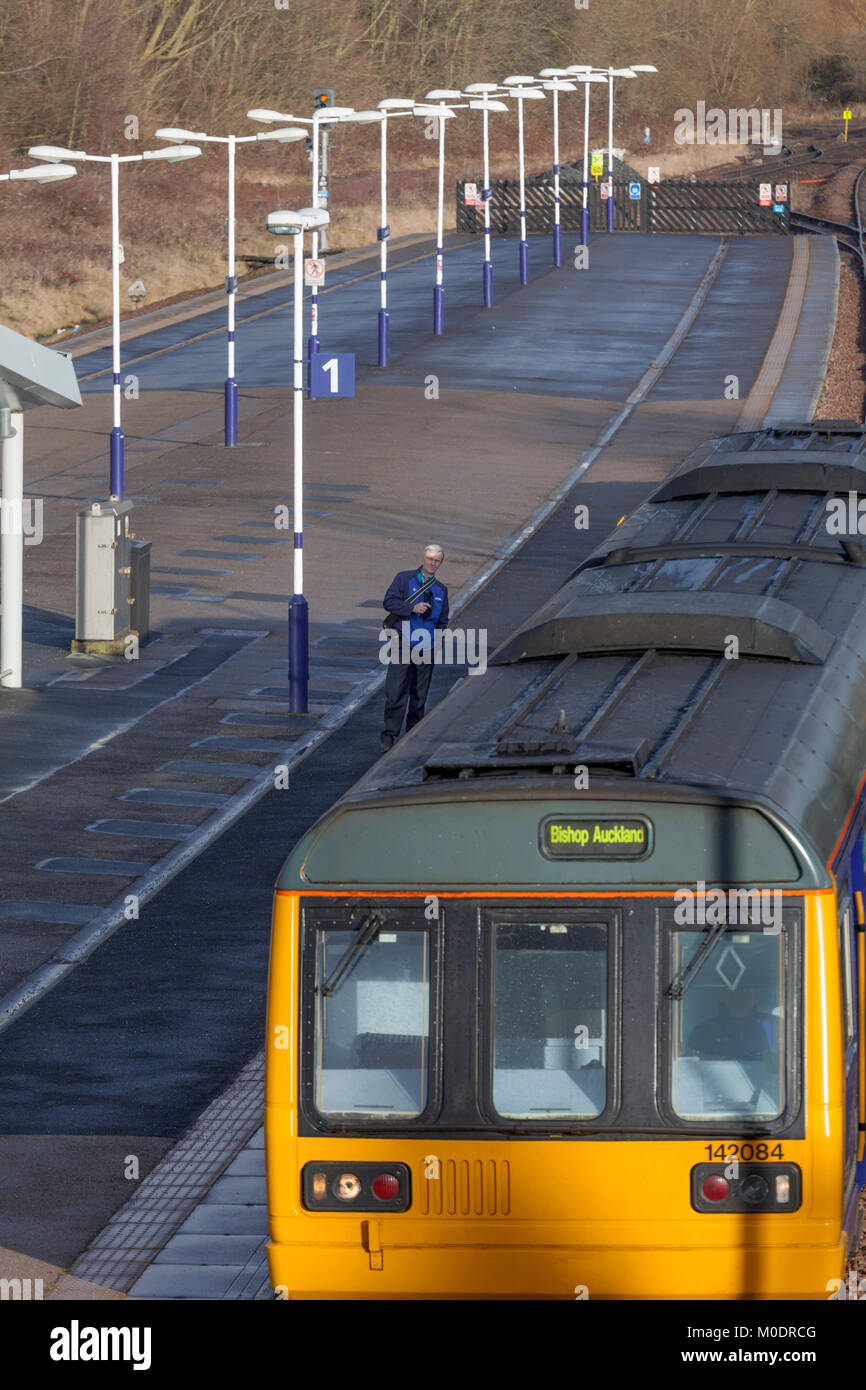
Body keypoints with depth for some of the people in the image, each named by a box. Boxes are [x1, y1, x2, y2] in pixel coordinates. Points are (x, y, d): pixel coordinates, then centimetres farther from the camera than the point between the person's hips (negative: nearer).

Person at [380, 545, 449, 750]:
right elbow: (389, 602, -8)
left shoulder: (440, 590, 15)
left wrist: (437, 636, 3)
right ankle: (389, 735, -6)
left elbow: (443, 620, 21)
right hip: (403, 645, -4)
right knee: (395, 692, -10)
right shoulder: (404, 578, 2)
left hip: (426, 648, 4)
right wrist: (412, 608, -20)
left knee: (419, 695, 8)